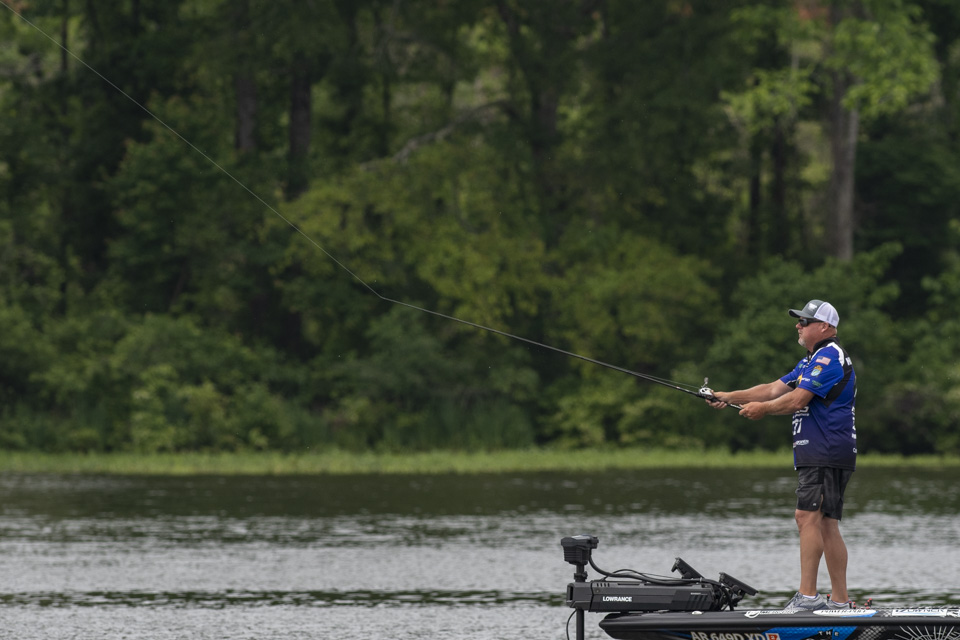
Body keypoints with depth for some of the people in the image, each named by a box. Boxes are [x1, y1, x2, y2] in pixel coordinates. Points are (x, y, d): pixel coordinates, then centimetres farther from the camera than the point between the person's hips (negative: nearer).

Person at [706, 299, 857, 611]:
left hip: (826, 454, -11)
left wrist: (763, 408, -1)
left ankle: (807, 595, -21)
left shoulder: (830, 357, -10)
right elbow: (775, 389, 23)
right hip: (818, 454, 11)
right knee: (826, 525, 8)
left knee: (808, 517, -16)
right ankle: (840, 601, 7)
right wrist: (730, 397, 15)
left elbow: (797, 400, -16)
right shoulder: (811, 362, 24)